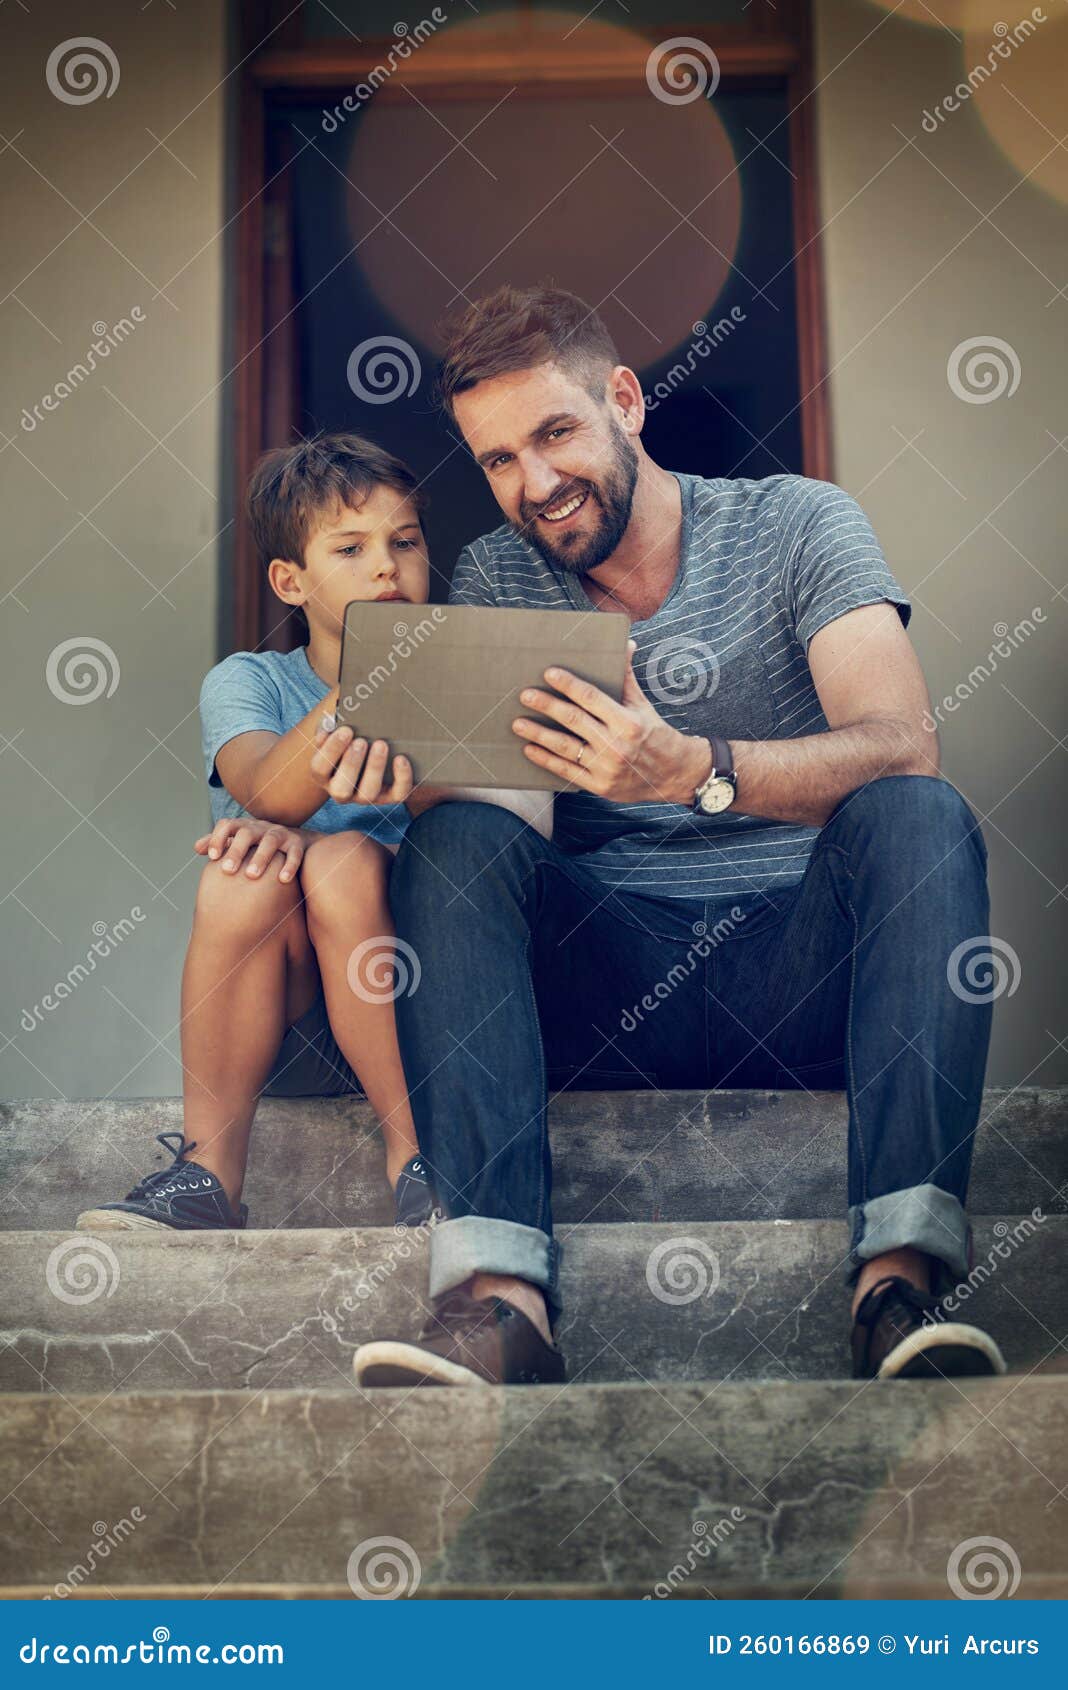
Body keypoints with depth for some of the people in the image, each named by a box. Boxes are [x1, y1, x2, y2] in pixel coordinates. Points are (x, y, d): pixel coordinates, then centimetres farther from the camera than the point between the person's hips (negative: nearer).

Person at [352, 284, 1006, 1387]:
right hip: (602, 985, 2)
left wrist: (695, 770, -32)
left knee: (917, 817, -28)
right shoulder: (492, 580, 11)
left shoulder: (799, 526, 3)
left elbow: (901, 749, -14)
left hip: (798, 974, -1)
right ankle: (499, 1293, -37)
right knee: (455, 840, -24)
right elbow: (459, 775, -2)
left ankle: (900, 1272, -39)